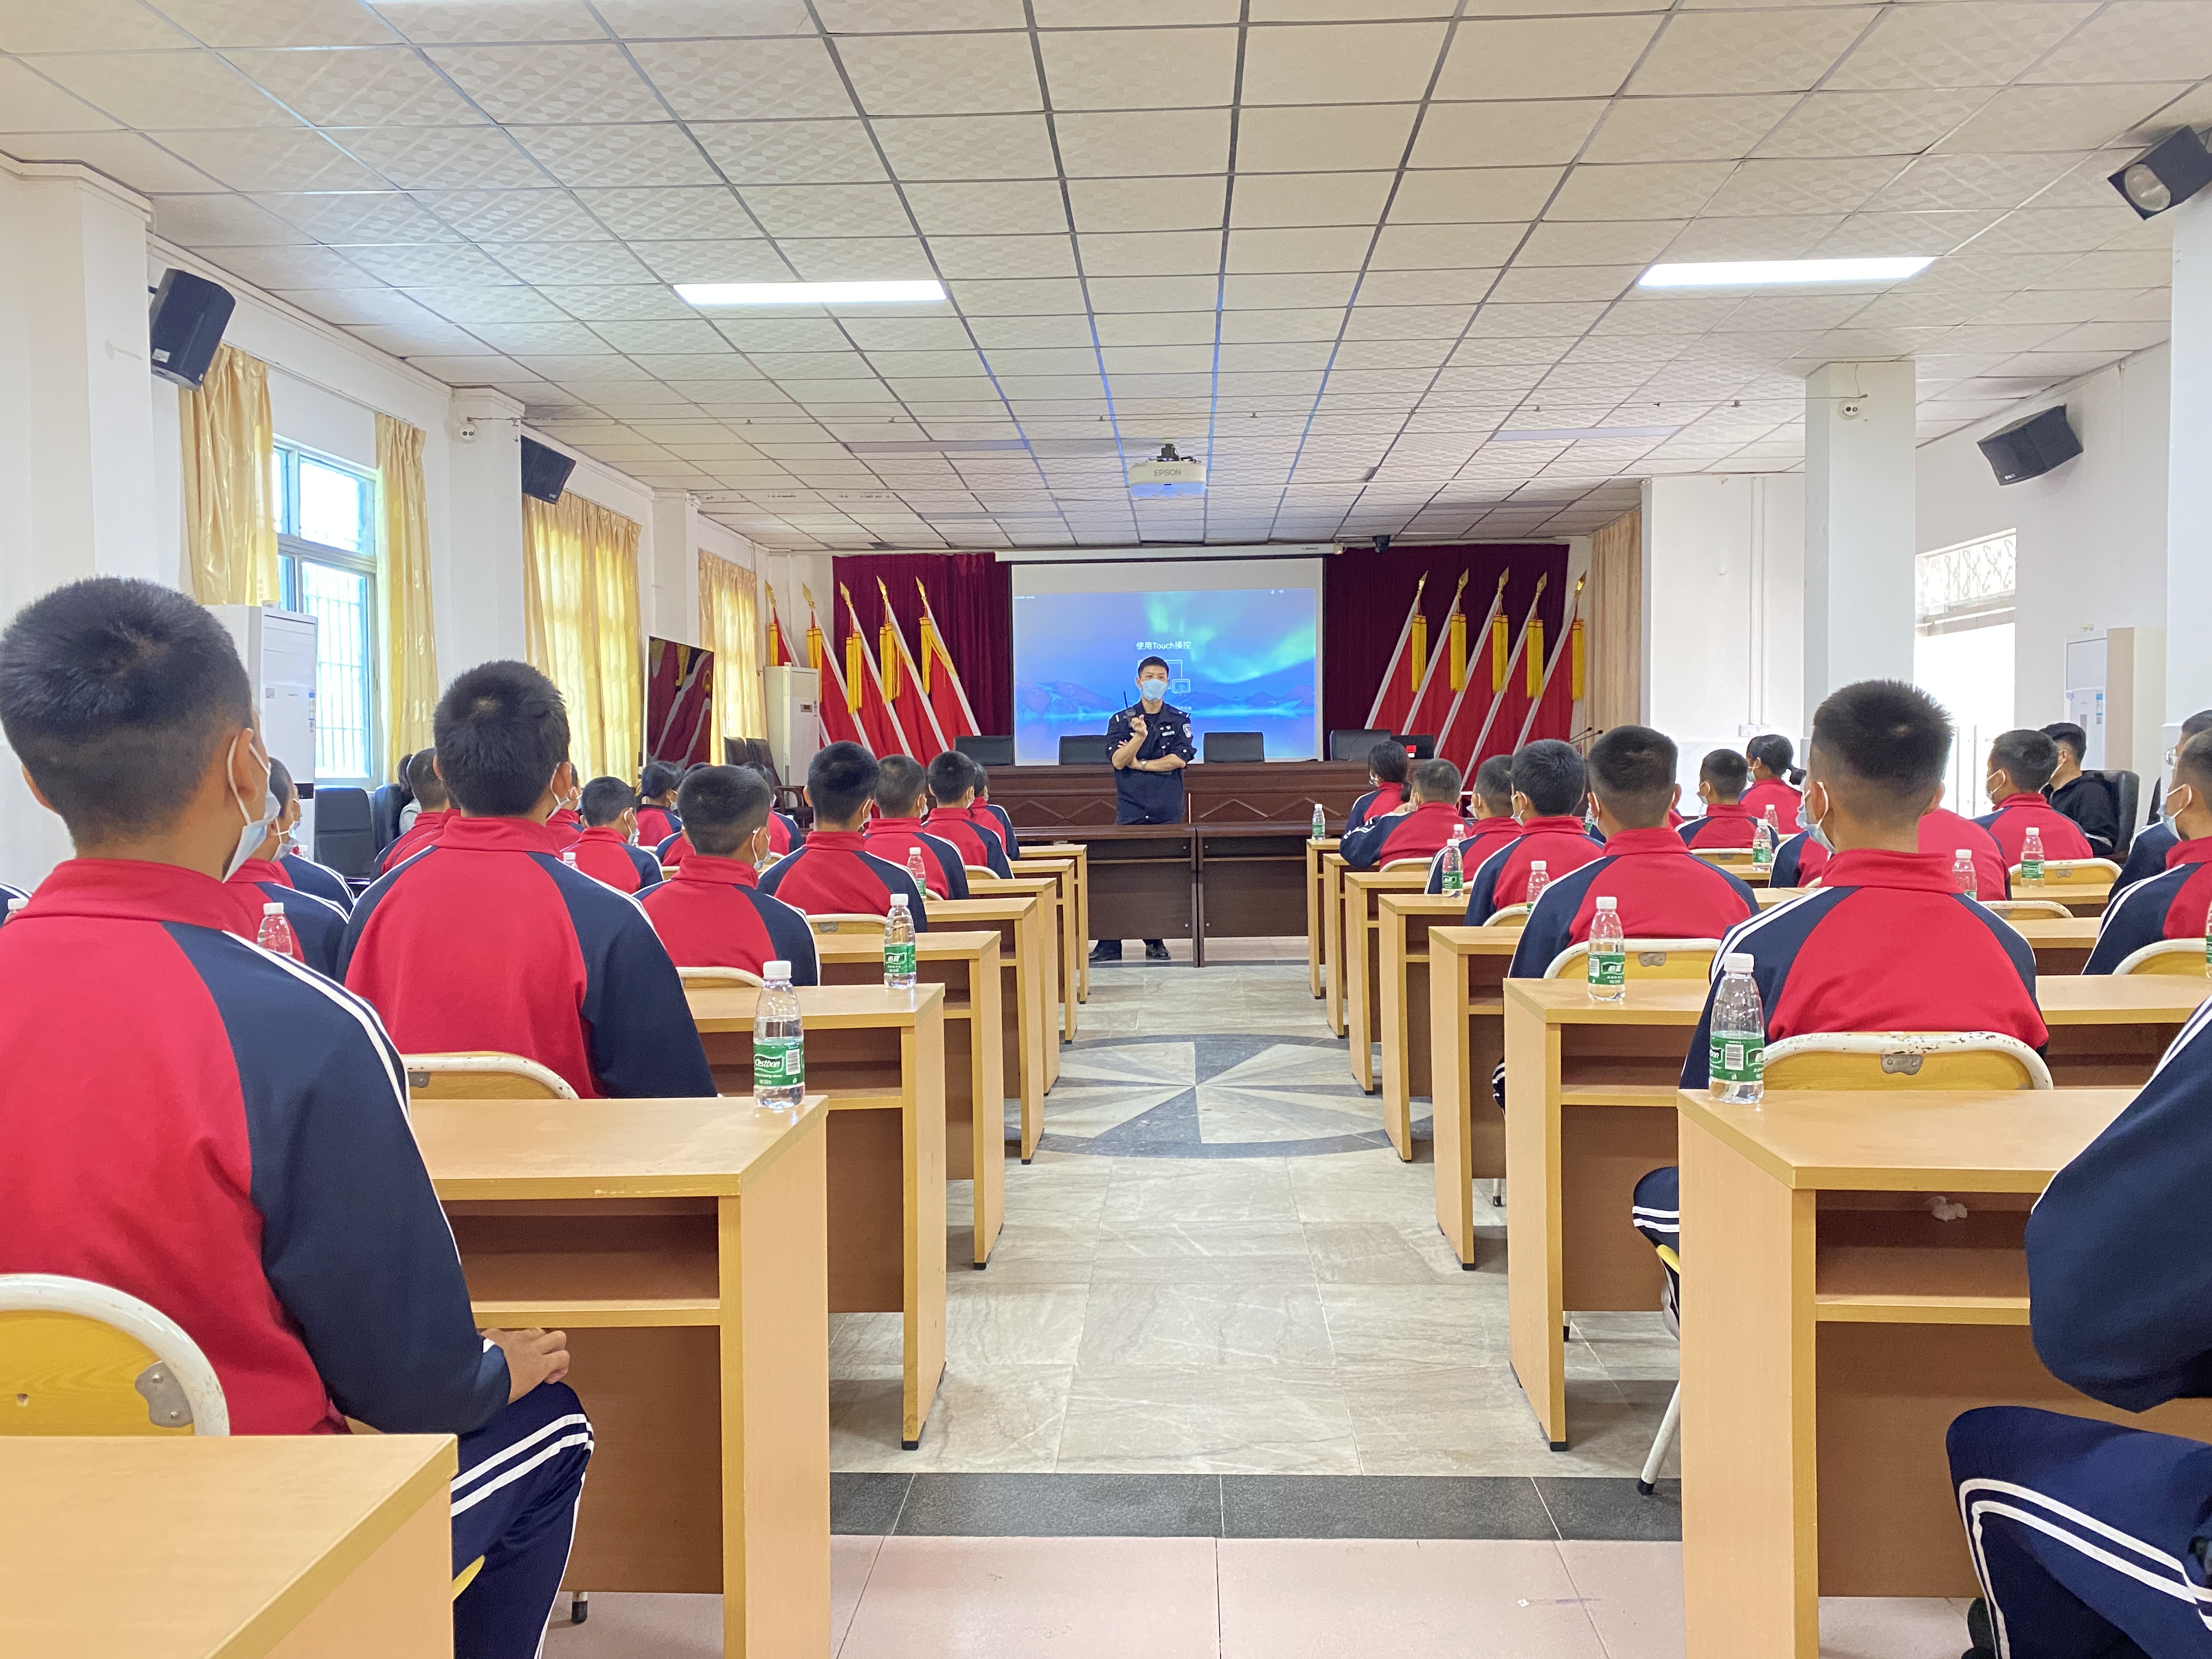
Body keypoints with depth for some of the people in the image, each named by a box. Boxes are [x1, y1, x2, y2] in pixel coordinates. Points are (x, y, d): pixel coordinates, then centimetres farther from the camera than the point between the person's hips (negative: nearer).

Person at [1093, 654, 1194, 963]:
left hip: (1167, 812, 0)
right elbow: (1118, 761, -6)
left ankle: (1156, 941, 10)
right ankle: (1109, 944, -3)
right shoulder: (1121, 720, 6)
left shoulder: (1179, 720, 7)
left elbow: (1180, 760, -6)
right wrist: (1140, 736, -21)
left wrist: (1139, 764, -6)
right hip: (1130, 811, 0)